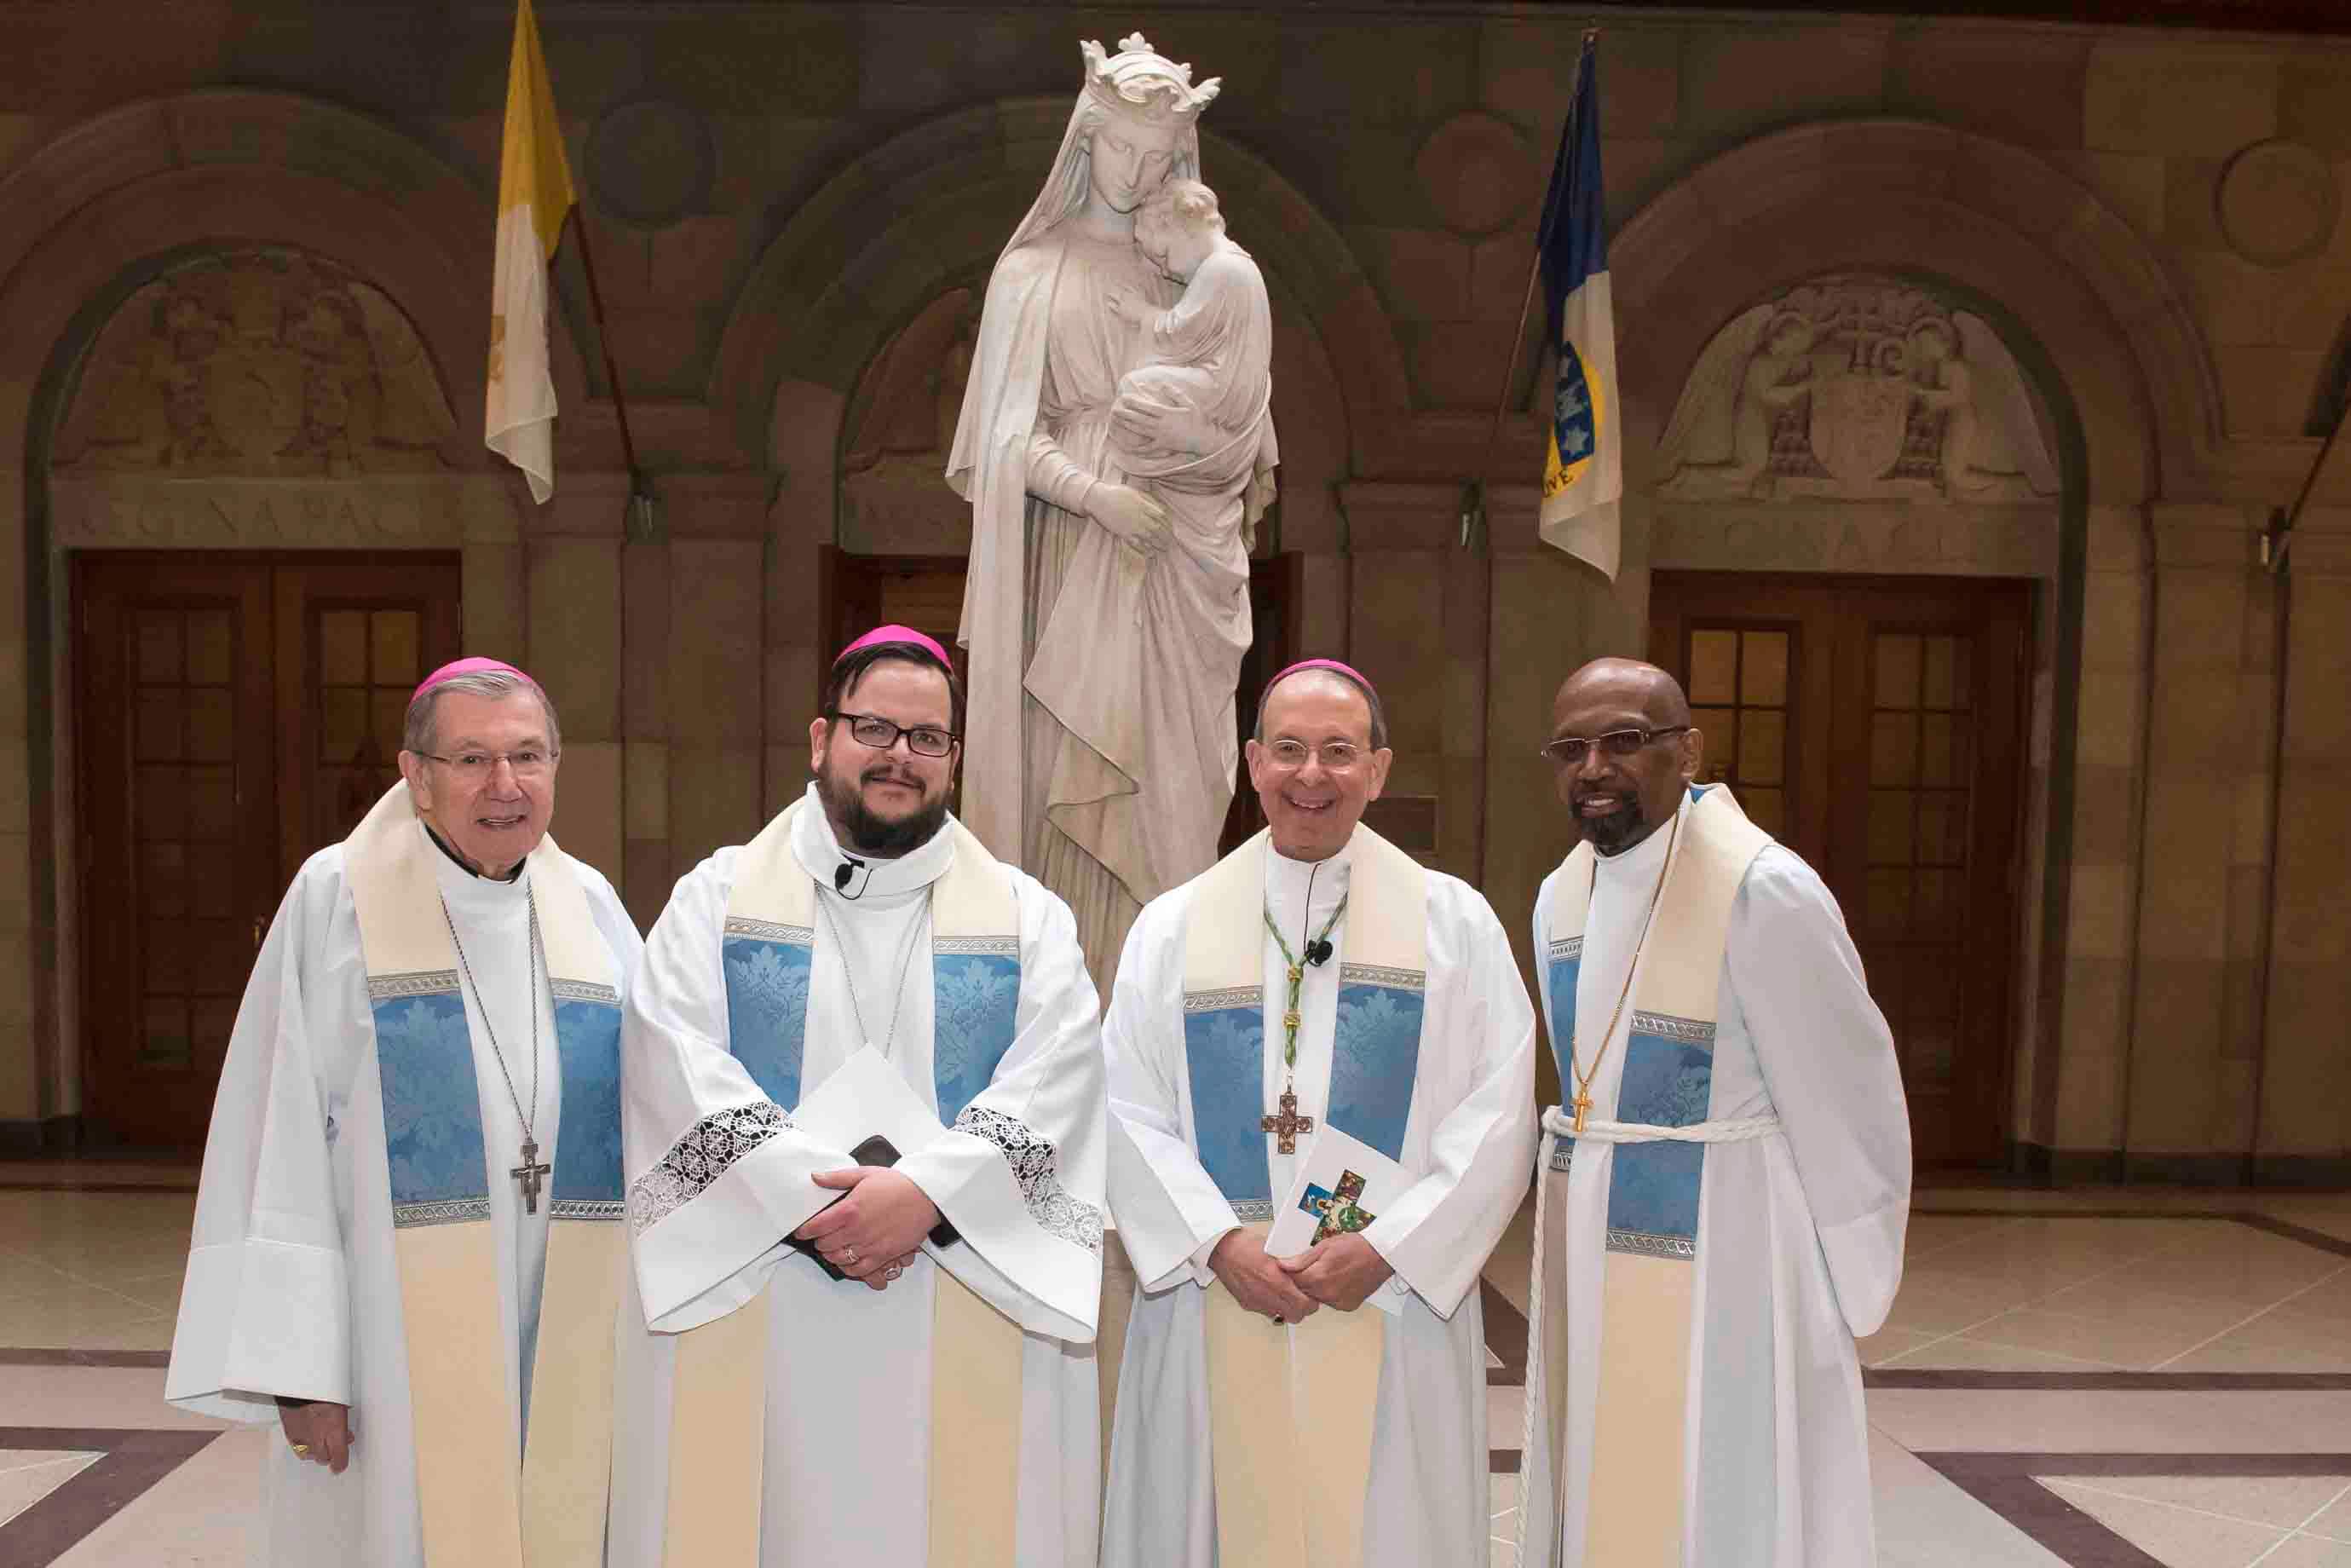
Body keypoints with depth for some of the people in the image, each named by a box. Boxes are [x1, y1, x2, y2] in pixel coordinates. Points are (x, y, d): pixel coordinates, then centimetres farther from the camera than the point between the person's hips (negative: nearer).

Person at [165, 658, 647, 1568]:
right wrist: (297, 1363, -10)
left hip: (570, 1351, 3)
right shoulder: (337, 899, -6)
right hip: (401, 1352, -3)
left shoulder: (588, 906, 4)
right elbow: (282, 1144, -7)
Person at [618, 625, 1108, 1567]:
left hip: (971, 1327, 1)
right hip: (752, 1319, 0)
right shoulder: (716, 897, 9)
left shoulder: (1029, 918, 10)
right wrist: (810, 1200, -16)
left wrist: (925, 1190, -18)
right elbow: (681, 1067, -5)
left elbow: (1052, 1087, -4)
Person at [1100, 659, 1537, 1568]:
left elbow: (1499, 1111, -4)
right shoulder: (1172, 929, 6)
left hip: (1395, 1309, -1)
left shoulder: (1454, 923, 3)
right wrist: (1219, 1244, -12)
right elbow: (1128, 1113, 0)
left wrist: (1385, 1247, -12)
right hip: (1214, 1314, 1)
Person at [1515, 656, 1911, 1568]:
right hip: (1587, 1271, 7)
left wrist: (1842, 1300, -4)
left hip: (1719, 1268, -6)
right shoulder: (1560, 897, 4)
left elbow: (1847, 1110, -12)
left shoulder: (1765, 892, -17)